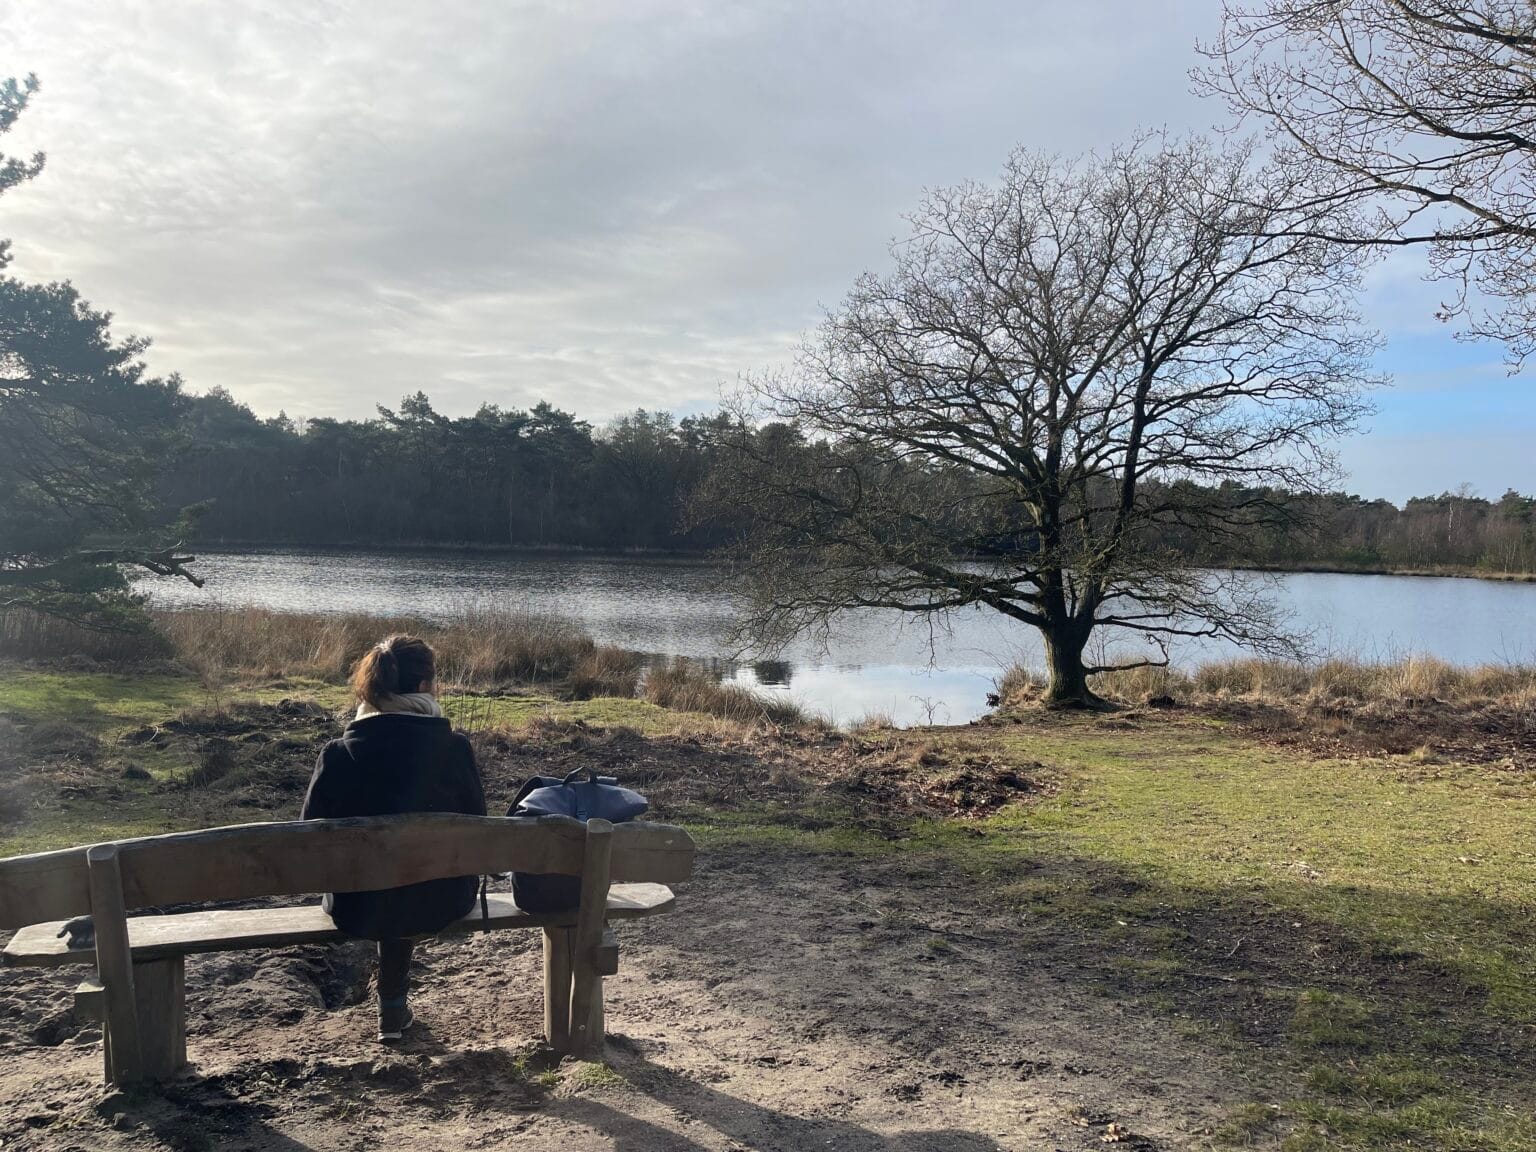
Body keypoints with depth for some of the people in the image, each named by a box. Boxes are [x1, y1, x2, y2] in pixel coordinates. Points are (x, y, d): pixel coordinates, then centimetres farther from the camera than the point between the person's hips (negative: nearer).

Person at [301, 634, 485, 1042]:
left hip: (359, 911, 0)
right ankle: (393, 1008, 50)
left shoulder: (337, 754, -14)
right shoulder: (455, 748, -14)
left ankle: (394, 1010, 51)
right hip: (441, 906, 0)